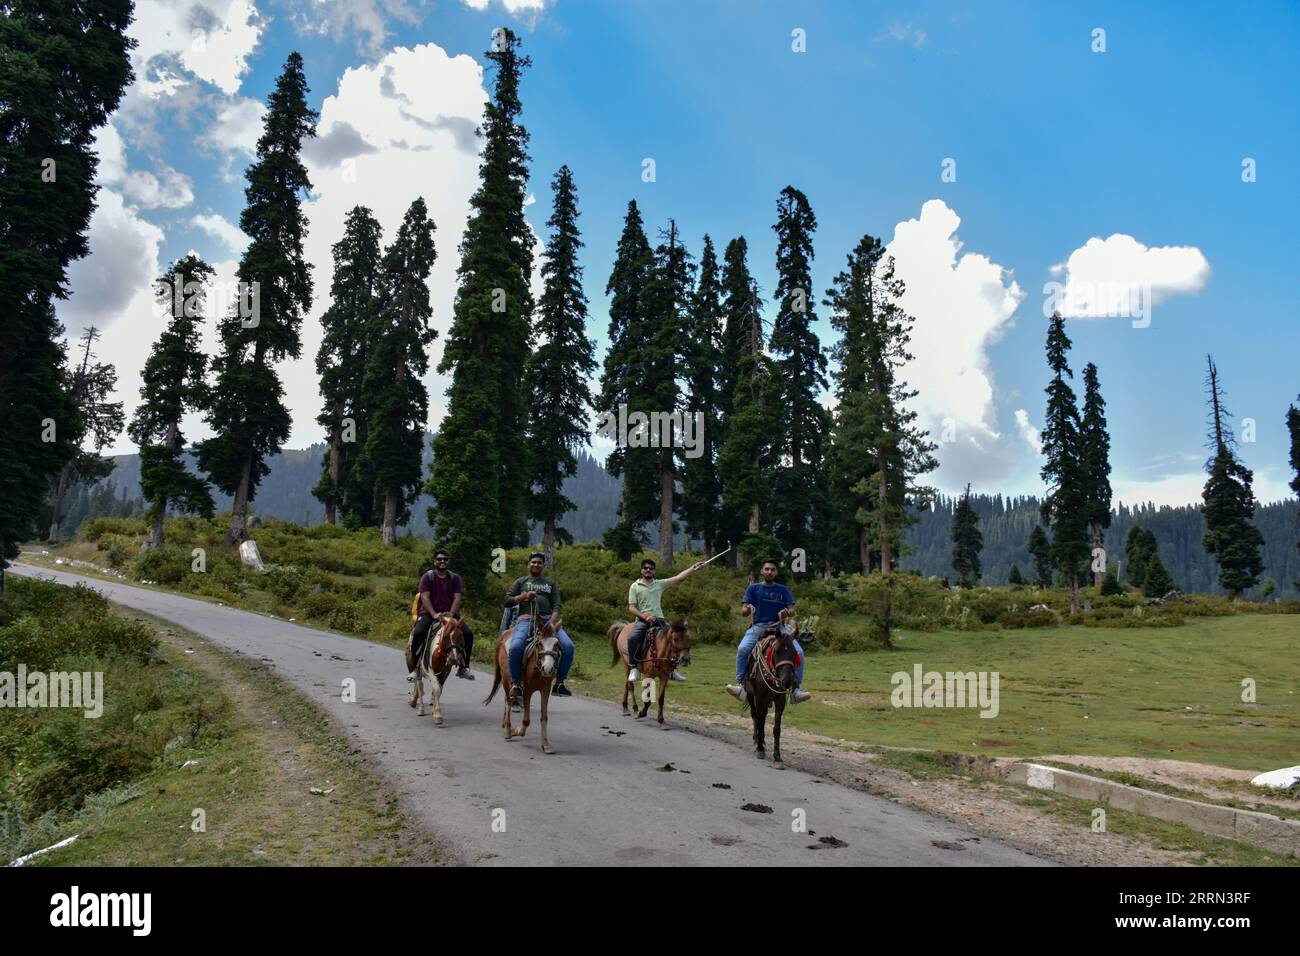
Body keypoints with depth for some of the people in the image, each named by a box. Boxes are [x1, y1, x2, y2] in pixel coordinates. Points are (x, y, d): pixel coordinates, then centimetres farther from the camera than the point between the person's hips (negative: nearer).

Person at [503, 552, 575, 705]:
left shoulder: (550, 583, 24)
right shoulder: (521, 582, 21)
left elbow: (557, 605, 13)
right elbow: (507, 601, 13)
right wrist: (524, 596, -4)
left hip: (547, 620, 2)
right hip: (526, 619, -2)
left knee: (568, 646, -20)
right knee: (515, 647, -32)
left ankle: (560, 682, -6)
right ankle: (516, 683, -12)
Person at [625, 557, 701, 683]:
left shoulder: (660, 584, 15)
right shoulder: (635, 586, 6)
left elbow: (679, 578, 13)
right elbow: (631, 608, 0)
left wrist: (694, 568, 10)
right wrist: (645, 616, -15)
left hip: (659, 620, 3)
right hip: (642, 620, -3)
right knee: (632, 638, -32)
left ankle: (673, 670, 0)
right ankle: (634, 669, -22)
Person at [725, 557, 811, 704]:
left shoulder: (783, 590, 15)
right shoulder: (753, 588, 12)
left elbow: (792, 610, 8)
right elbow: (743, 610, 5)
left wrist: (787, 612, -17)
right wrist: (748, 609, -19)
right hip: (758, 627, -1)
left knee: (798, 651, -22)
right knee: (742, 649, -29)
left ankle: (797, 687, -11)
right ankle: (741, 683, -22)